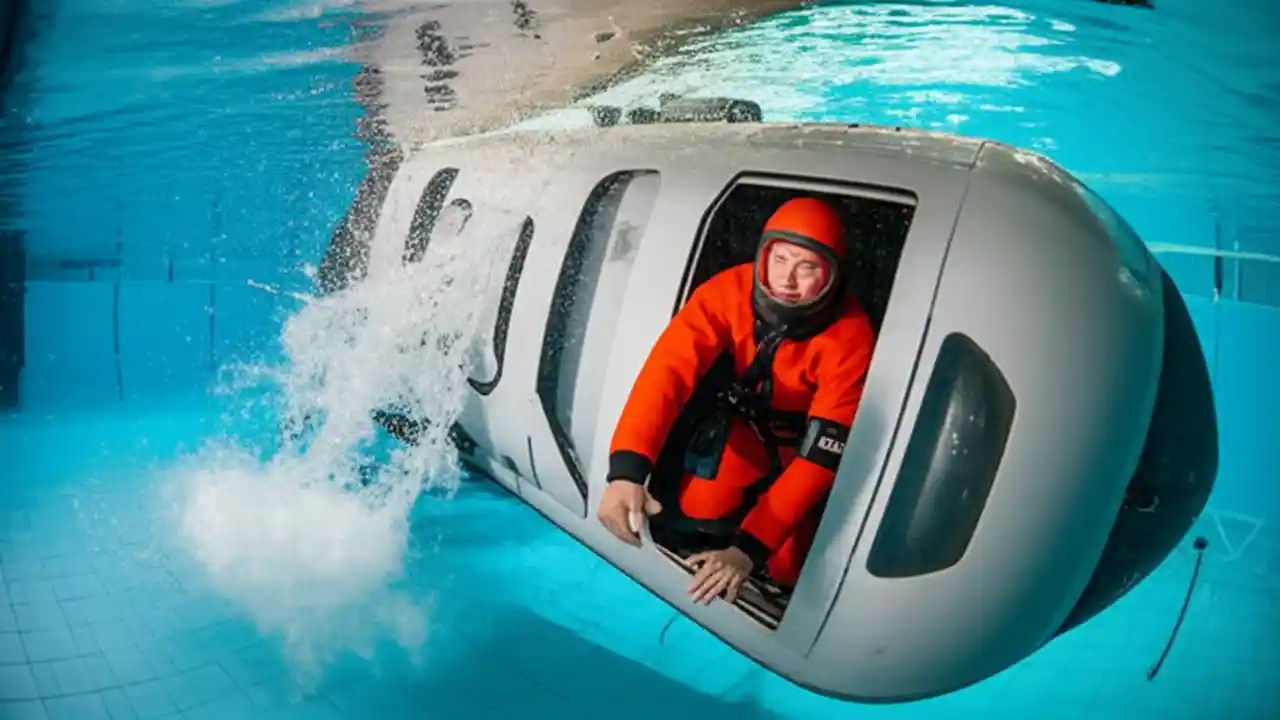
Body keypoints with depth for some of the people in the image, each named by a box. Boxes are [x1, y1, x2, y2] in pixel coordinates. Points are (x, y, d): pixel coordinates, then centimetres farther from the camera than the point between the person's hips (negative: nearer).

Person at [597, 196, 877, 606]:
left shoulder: (849, 337, -32)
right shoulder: (731, 290, -27)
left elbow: (821, 453, -35)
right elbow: (668, 369, -37)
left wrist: (750, 547, -41)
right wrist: (626, 470, -52)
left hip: (805, 443, -2)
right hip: (746, 422, 2)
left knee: (783, 568, -12)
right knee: (701, 511, -23)